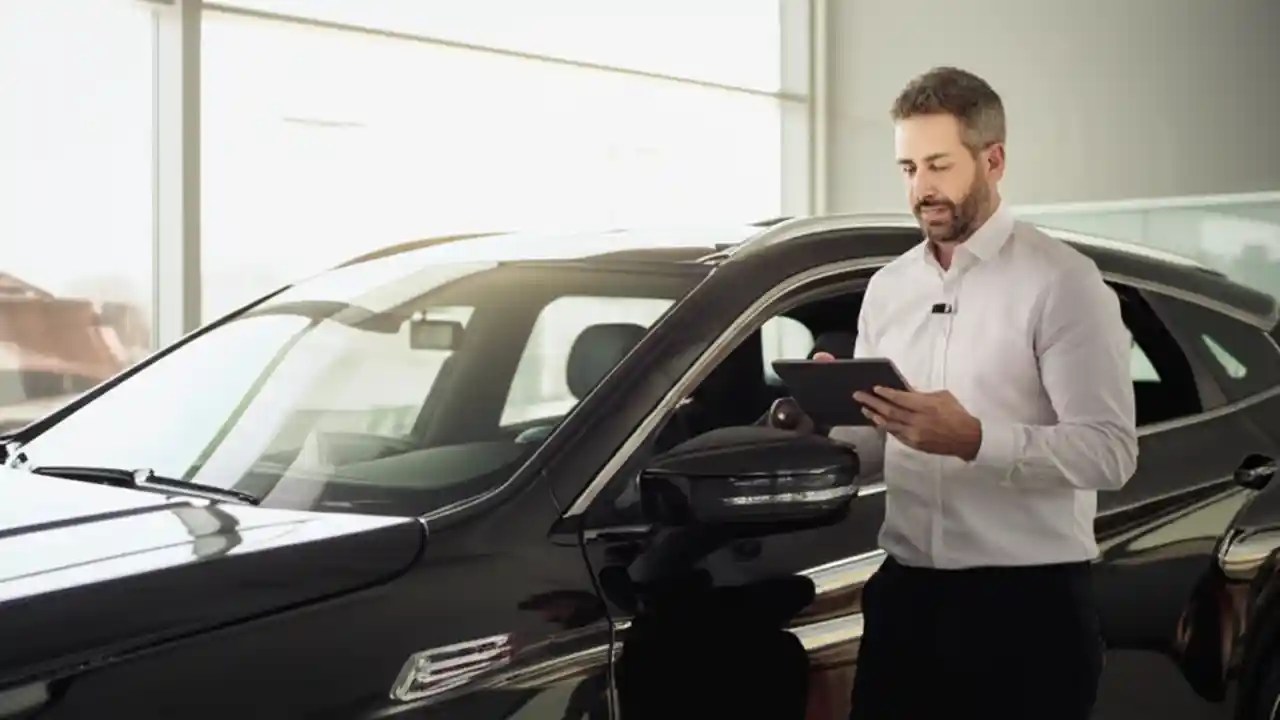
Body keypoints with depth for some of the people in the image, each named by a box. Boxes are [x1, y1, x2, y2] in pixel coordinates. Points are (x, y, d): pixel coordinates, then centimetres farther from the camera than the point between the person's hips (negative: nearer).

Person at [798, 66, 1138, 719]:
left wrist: (973, 439, -26)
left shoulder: (1061, 281, -7)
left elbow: (1111, 451, -15)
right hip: (904, 593, 5)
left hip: (1025, 603, -5)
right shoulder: (887, 288, 12)